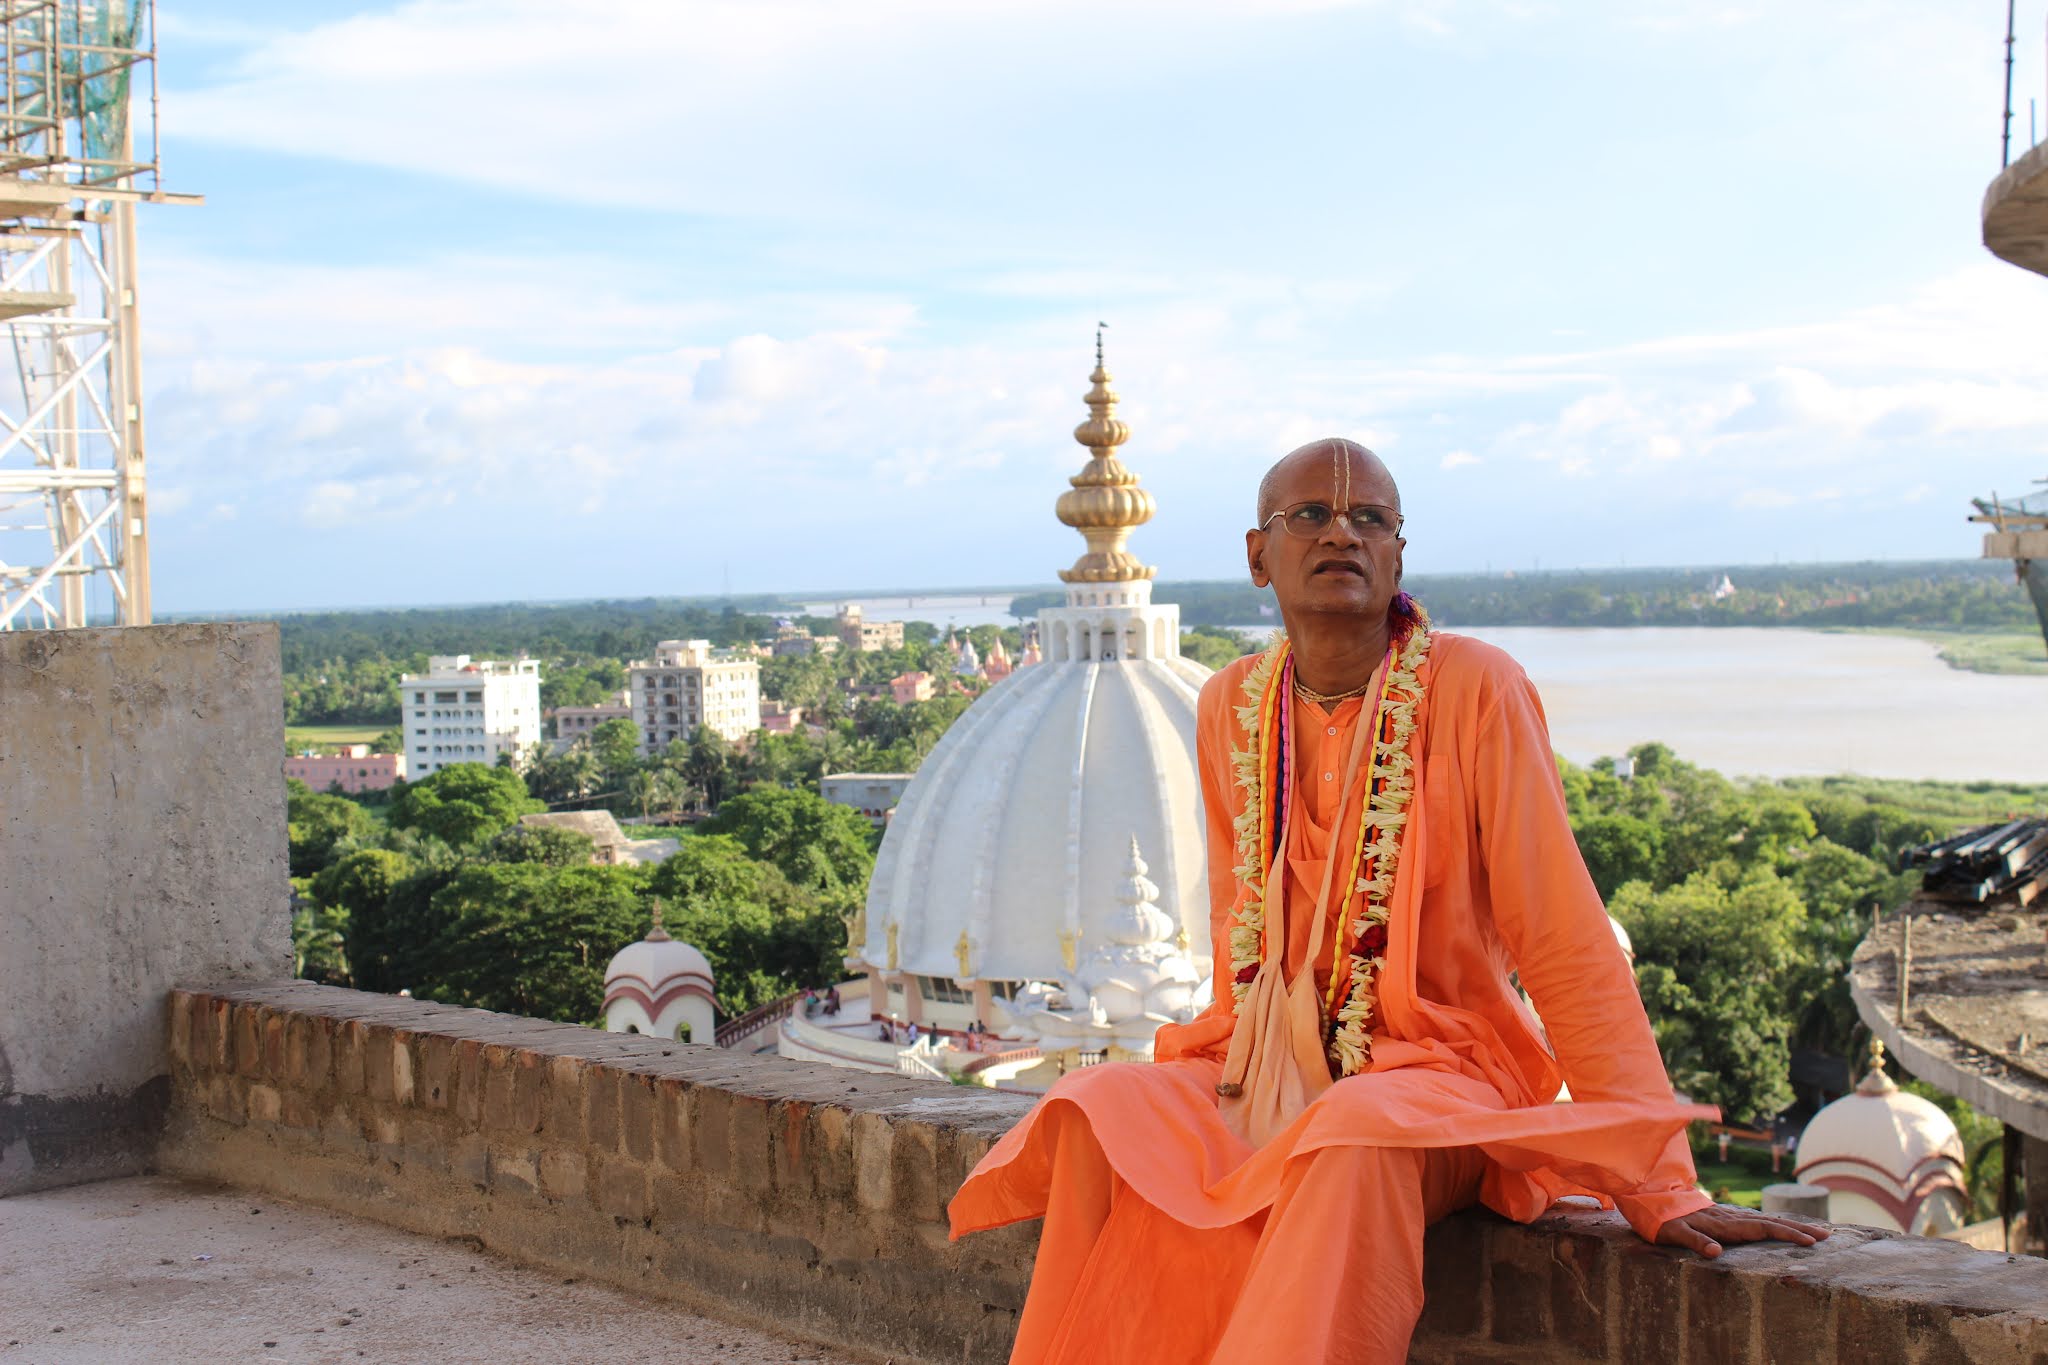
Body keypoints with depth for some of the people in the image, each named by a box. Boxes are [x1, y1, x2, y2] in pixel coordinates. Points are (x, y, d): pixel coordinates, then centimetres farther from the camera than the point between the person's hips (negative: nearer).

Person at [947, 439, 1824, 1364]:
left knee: (1356, 1134, -37)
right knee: (1098, 1112, -24)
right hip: (1264, 1080, 4)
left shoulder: (1475, 690, -9)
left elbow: (1566, 947, -11)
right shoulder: (1229, 707, 7)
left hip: (1439, 1081, -4)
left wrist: (1659, 1189, -16)